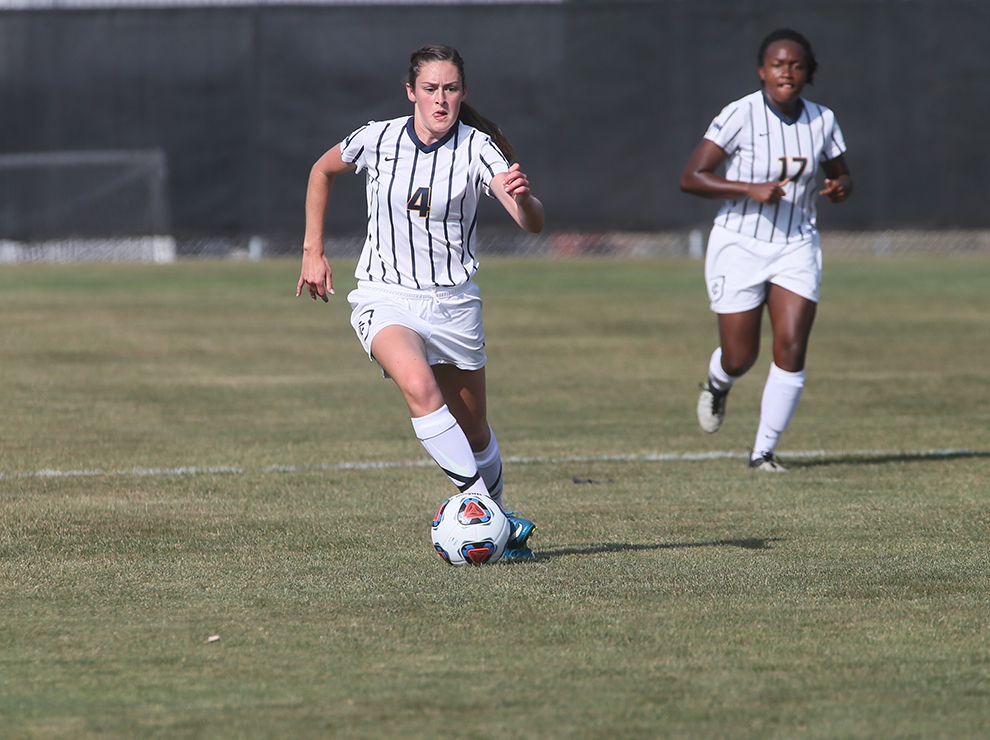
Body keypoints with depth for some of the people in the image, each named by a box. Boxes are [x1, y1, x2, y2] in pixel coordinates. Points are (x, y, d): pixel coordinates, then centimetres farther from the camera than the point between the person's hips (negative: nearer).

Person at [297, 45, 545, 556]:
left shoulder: (478, 148, -9)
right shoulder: (377, 140, -6)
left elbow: (533, 224, -20)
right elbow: (323, 171, 16)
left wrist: (522, 197, -43)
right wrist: (313, 251, 12)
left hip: (454, 302, 1)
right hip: (385, 299, -1)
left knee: (474, 431, 11)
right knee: (418, 384, -31)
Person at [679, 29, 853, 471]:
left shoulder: (821, 121, 0)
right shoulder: (740, 116, -15)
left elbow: (841, 175, 15)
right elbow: (690, 178, -17)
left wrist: (840, 188, -10)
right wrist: (751, 190, -27)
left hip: (797, 248, 3)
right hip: (739, 247, -3)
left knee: (791, 350, -11)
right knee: (739, 359, 2)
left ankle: (763, 452, 1)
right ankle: (717, 384, 42)